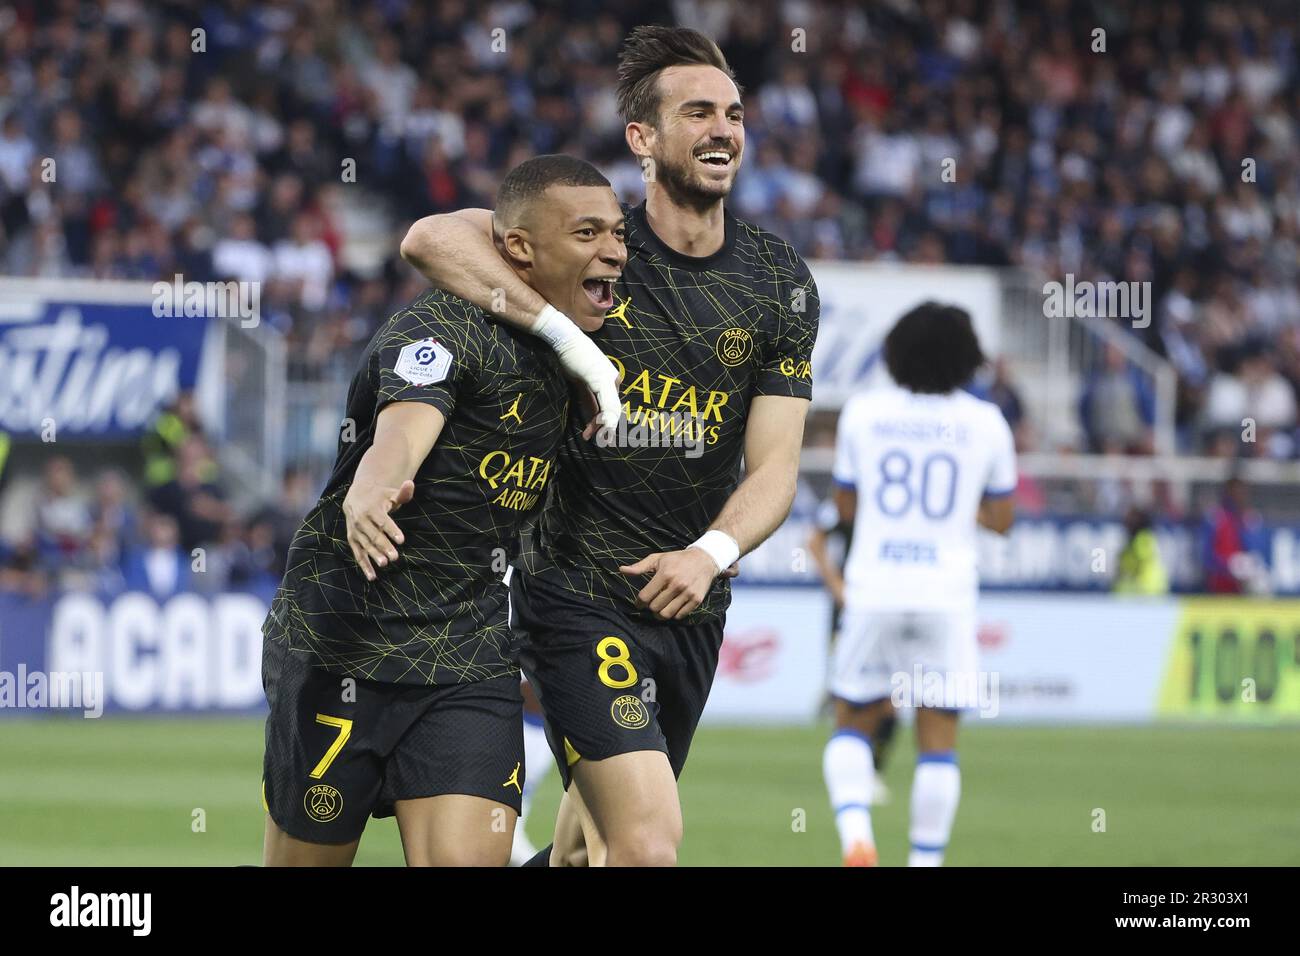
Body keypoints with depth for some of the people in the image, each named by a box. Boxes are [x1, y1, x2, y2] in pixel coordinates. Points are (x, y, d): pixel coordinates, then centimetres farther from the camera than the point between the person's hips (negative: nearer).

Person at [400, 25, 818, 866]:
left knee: (589, 851, 14)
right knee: (649, 846, -19)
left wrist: (711, 553, -21)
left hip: (691, 602, 5)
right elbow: (433, 238, -23)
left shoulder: (782, 284, 4)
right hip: (579, 597, -5)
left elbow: (774, 465, -1)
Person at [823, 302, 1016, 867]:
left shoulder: (862, 413, 1)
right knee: (938, 739, 5)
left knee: (852, 723, 12)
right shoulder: (986, 423, 1)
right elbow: (1001, 519, 8)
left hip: (874, 592, 0)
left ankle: (855, 835, -11)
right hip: (947, 596, 0)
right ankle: (925, 861, 2)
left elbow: (846, 507, 10)